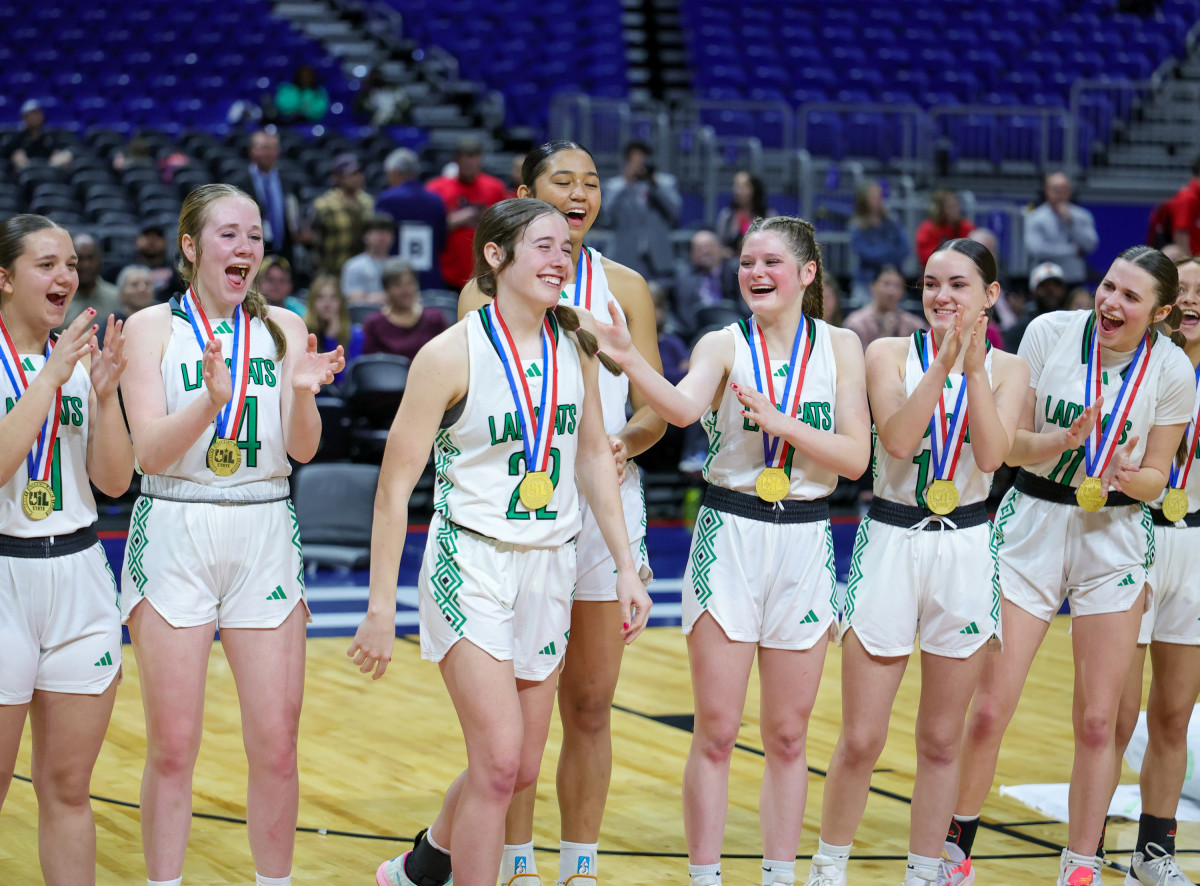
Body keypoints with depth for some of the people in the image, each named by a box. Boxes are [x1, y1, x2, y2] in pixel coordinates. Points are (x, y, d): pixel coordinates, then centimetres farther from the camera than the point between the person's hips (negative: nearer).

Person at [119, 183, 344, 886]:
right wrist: (212, 397, -26)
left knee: (276, 745, 1)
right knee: (173, 748, 0)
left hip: (265, 536, 2)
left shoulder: (284, 328, 7)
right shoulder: (153, 328, 0)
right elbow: (152, 452, -10)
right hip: (175, 533, -2)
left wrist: (303, 392, -22)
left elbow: (303, 448, -1)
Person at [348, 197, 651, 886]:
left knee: (522, 771, 10)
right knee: (498, 761, -14)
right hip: (472, 565, -5)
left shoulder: (575, 346, 4)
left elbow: (594, 455, 15)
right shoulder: (452, 353, -12)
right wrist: (381, 609, -11)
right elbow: (395, 488, -9)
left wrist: (627, 567, 10)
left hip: (551, 567, 6)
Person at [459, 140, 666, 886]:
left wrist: (626, 442, -16)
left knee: (591, 706, 6)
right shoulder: (488, 289, 3)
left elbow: (655, 410, 5)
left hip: (606, 502, 2)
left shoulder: (624, 287, 8)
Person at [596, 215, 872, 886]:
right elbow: (683, 407, -23)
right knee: (717, 731, 0)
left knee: (788, 734, 9)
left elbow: (856, 457, -3)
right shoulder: (724, 345, -2)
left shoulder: (839, 347, 4)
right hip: (729, 536, -2)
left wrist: (779, 421, -16)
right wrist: (628, 358, -40)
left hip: (805, 545, 2)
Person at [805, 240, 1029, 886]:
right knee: (860, 740, -1)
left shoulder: (1007, 369, 4)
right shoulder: (890, 353, 0)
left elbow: (992, 454, -12)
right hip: (890, 542, -1)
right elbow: (898, 440, -15)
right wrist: (943, 362, -20)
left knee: (941, 740, 9)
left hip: (966, 549, 2)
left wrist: (975, 366, -17)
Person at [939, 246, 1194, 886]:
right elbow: (1011, 445, -3)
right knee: (990, 708, -2)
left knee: (1097, 720, 2)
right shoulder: (1050, 332, -8)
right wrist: (1063, 440, -23)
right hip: (1033, 520, 0)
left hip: (1114, 536, 1)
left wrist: (1126, 474, -20)